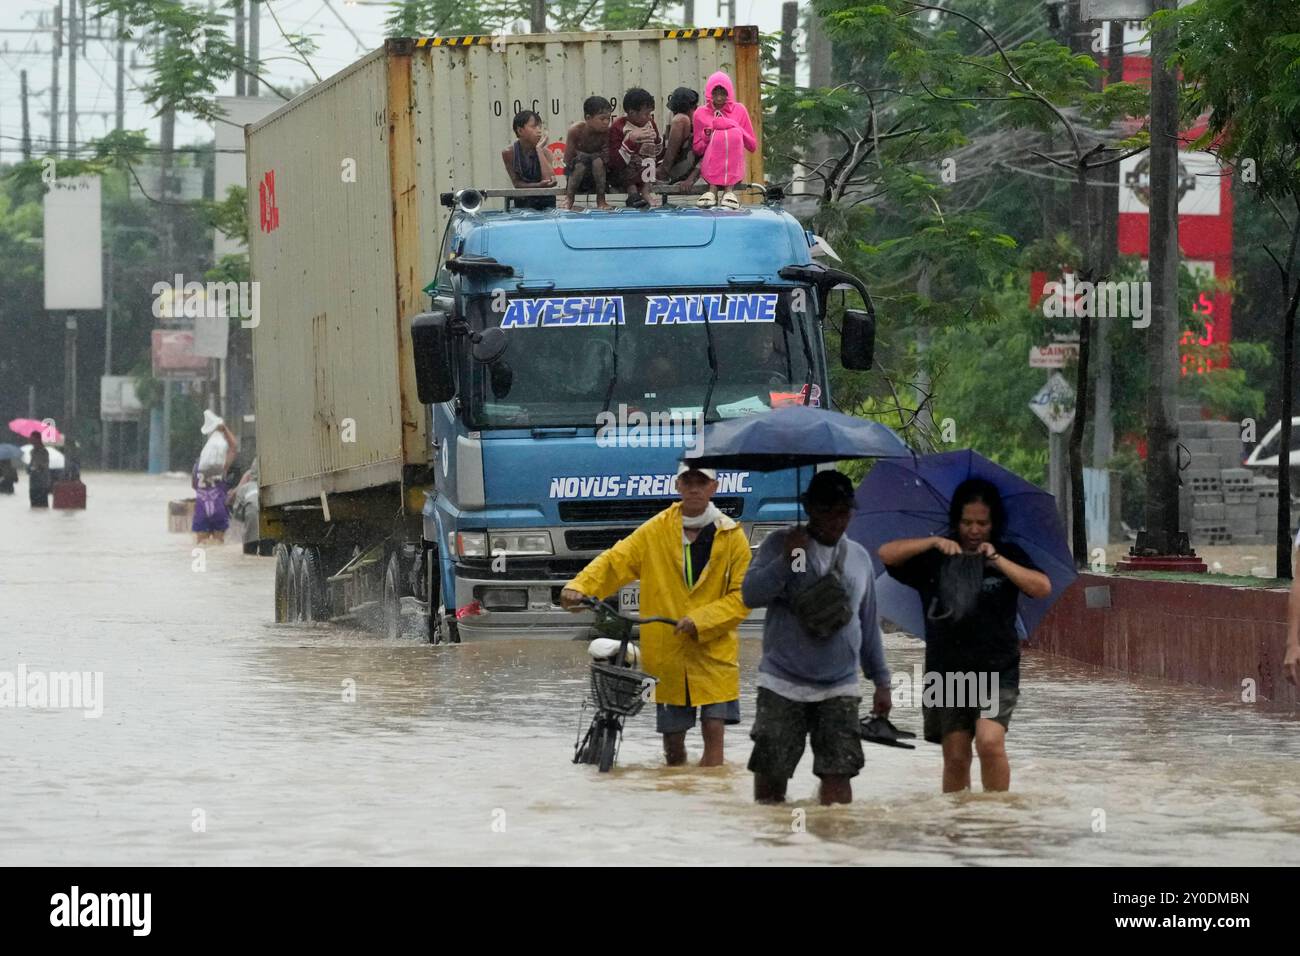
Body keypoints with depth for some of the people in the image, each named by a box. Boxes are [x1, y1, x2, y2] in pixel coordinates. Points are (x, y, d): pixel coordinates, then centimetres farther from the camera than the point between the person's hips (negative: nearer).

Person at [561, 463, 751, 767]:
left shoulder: (731, 536, -1)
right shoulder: (656, 531, 4)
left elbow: (743, 594, -4)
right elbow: (616, 560, -1)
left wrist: (700, 620, -16)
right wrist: (579, 586, -18)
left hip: (714, 651, -2)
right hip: (667, 653, 2)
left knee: (714, 730, -12)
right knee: (672, 741, 8)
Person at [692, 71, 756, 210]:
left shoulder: (739, 110, 9)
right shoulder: (701, 113, 9)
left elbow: (753, 146, 7)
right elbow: (697, 150, 12)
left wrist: (737, 129, -8)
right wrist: (706, 137, -8)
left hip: (734, 170, 0)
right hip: (709, 170, 0)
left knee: (733, 133, -27)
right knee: (718, 136, -27)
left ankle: (729, 189, -39)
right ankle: (713, 189, -36)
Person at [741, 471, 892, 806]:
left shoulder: (859, 557, 13)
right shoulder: (780, 544, 2)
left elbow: (869, 625, 18)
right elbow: (751, 595, -11)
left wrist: (881, 680, 16)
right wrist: (787, 561, -21)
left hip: (839, 689, 2)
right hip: (783, 686, -2)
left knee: (837, 775, -8)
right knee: (770, 775, -2)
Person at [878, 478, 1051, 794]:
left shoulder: (1008, 555, 8)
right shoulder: (934, 557, 8)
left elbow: (1042, 588, -6)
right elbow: (887, 554, -3)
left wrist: (998, 561, -14)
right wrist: (934, 543, -15)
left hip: (997, 669, -2)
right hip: (947, 669, 2)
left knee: (990, 741, -20)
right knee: (955, 757, 1)